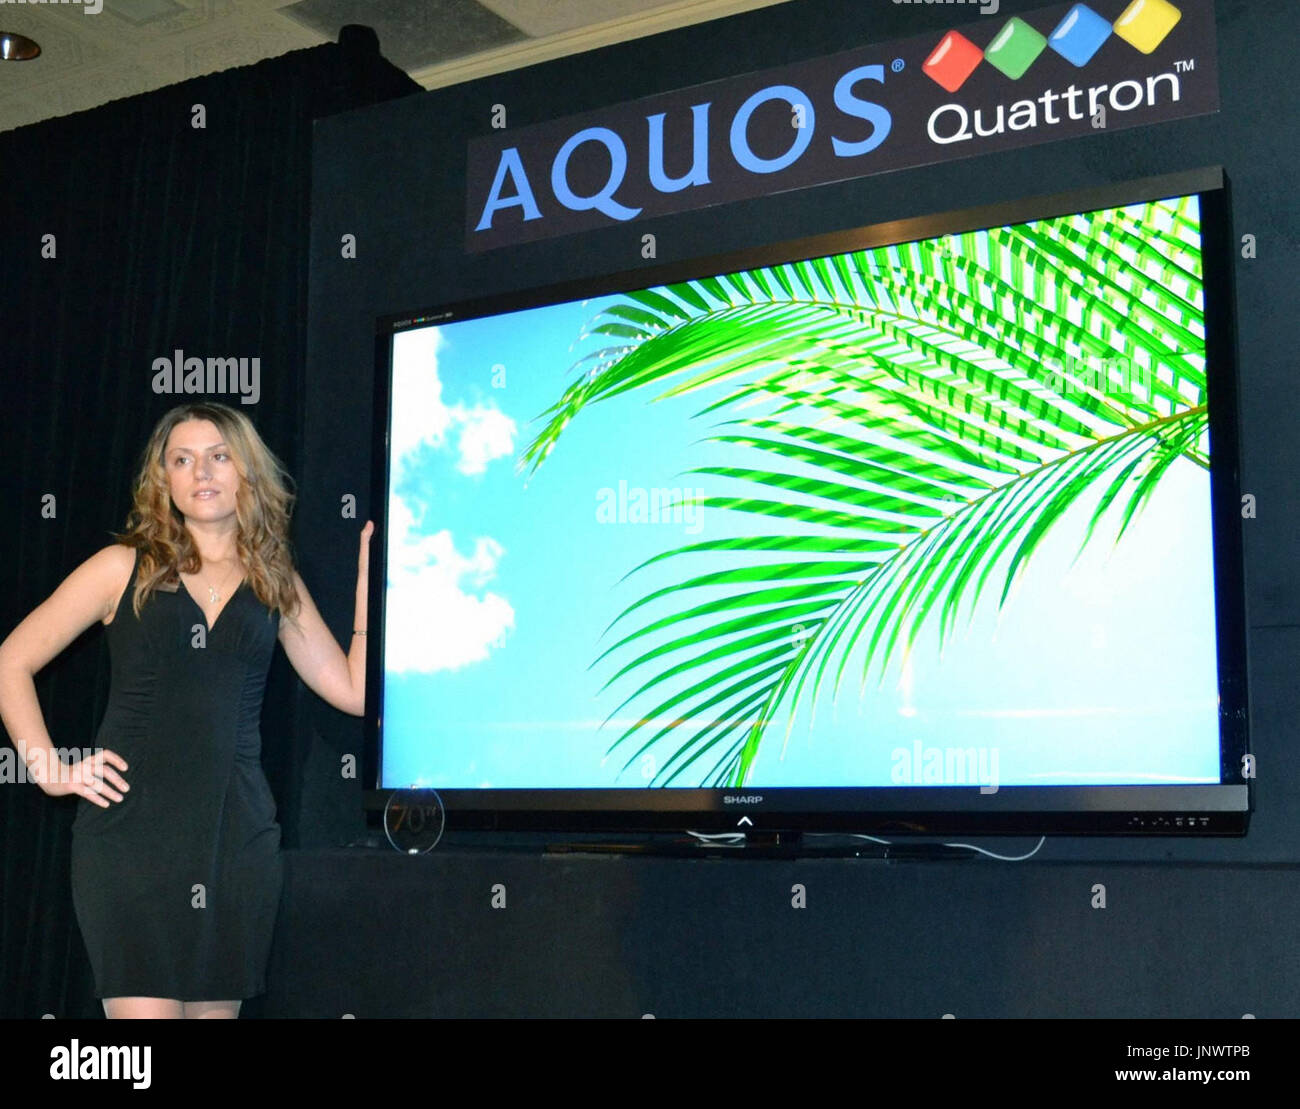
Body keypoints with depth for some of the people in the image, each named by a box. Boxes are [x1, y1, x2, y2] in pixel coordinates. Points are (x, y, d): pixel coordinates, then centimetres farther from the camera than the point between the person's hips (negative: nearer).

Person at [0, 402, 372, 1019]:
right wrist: (50, 772, 0)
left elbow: (355, 690, 8)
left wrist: (369, 575, 7)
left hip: (237, 836, 3)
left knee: (218, 1004, 9)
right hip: (131, 829, -3)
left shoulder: (277, 586, 12)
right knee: (146, 1008, -10)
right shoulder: (125, 567, 6)